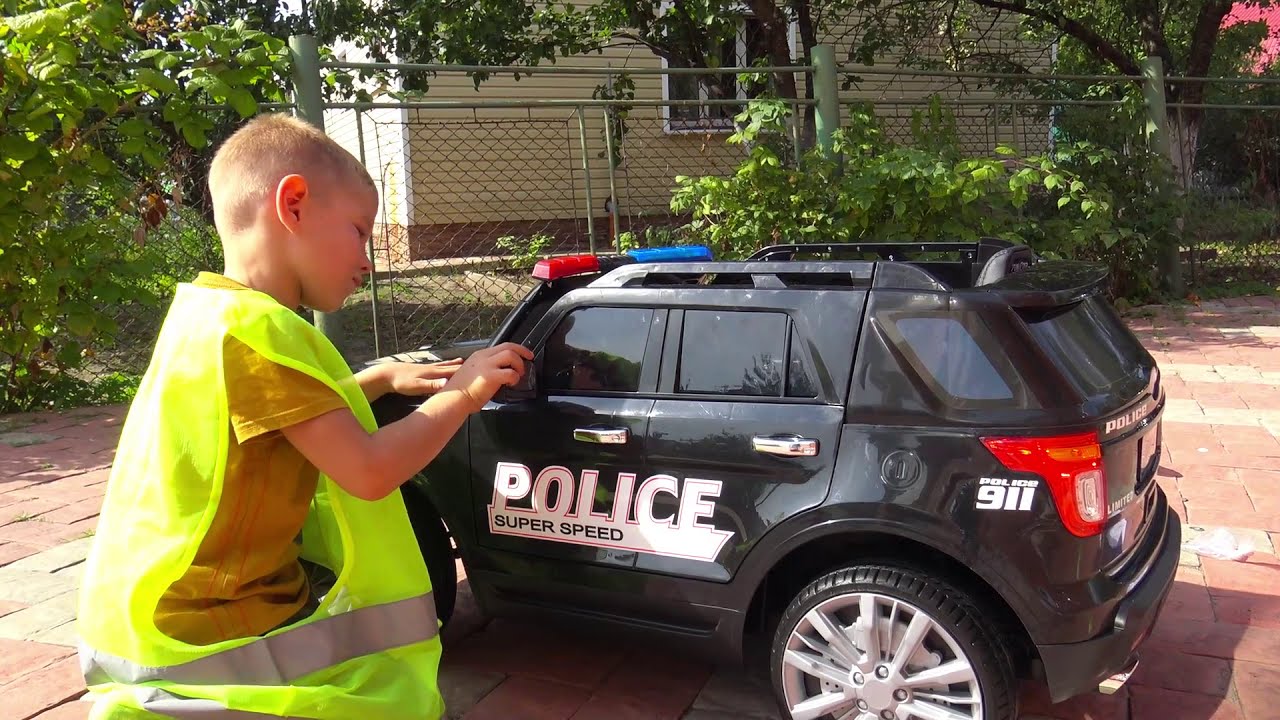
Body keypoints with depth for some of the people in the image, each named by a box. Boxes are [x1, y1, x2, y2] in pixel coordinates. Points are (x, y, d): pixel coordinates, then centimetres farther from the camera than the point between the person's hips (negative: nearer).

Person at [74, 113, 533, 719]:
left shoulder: (212, 311, 8)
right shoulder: (257, 328, -22)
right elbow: (369, 472, -23)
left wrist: (379, 379, 18)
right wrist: (463, 394, -10)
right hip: (203, 640, -10)